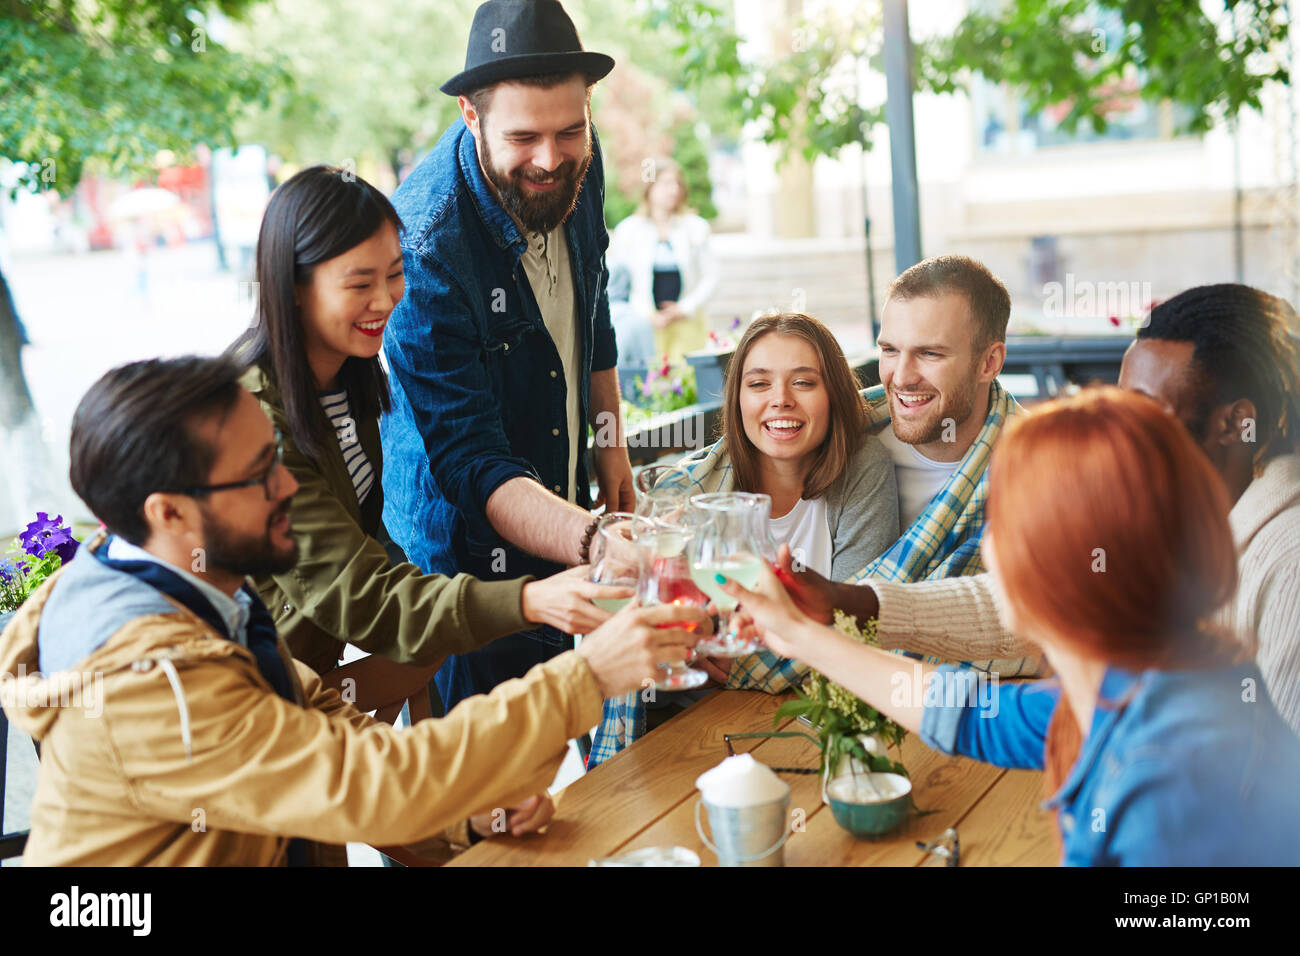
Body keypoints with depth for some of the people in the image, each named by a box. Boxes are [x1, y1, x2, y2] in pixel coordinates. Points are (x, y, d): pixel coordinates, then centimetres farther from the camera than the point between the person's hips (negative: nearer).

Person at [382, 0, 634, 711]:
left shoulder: (576, 164, -9)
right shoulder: (426, 245, -30)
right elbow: (472, 465, -33)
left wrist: (612, 443, 12)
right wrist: (592, 541, -49)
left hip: (565, 510, 6)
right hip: (468, 542, -6)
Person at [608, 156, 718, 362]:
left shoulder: (695, 227, 10)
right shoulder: (627, 230, 5)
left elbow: (710, 277, 8)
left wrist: (686, 308, -5)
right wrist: (648, 315, -8)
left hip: (688, 324, 1)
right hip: (645, 325, -1)